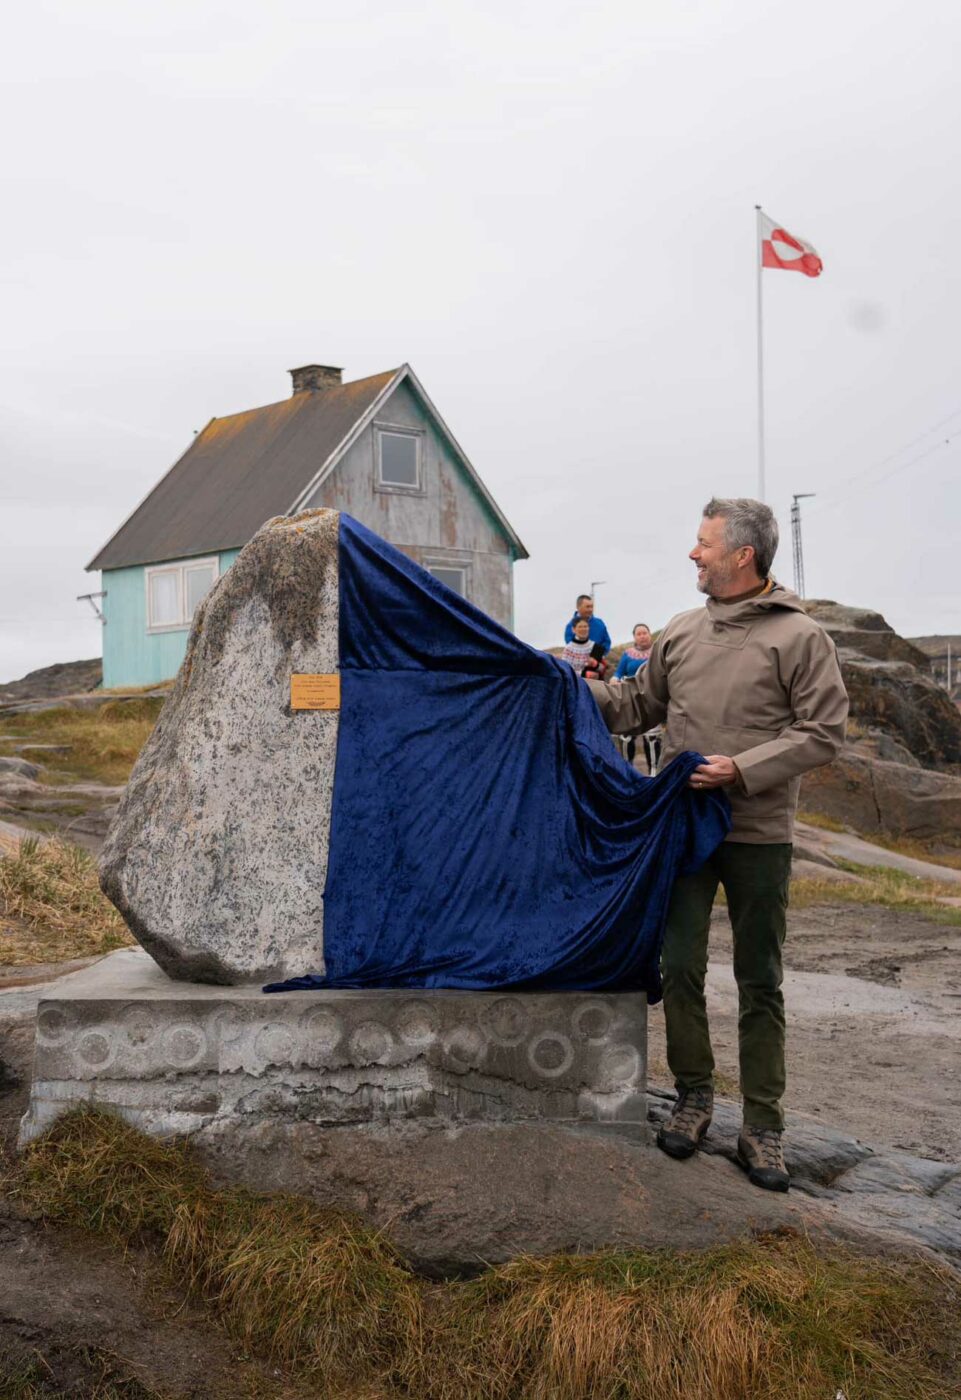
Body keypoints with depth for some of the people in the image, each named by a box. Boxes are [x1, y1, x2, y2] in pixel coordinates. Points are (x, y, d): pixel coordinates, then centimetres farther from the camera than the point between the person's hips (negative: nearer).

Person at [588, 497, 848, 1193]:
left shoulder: (800, 635, -8)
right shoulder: (682, 632, 7)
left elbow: (824, 730, -12)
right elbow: (638, 703, 17)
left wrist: (742, 769, -20)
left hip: (759, 835, -4)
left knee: (760, 983, 7)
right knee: (681, 965, 7)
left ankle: (763, 1127, 18)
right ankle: (694, 1096, 25)